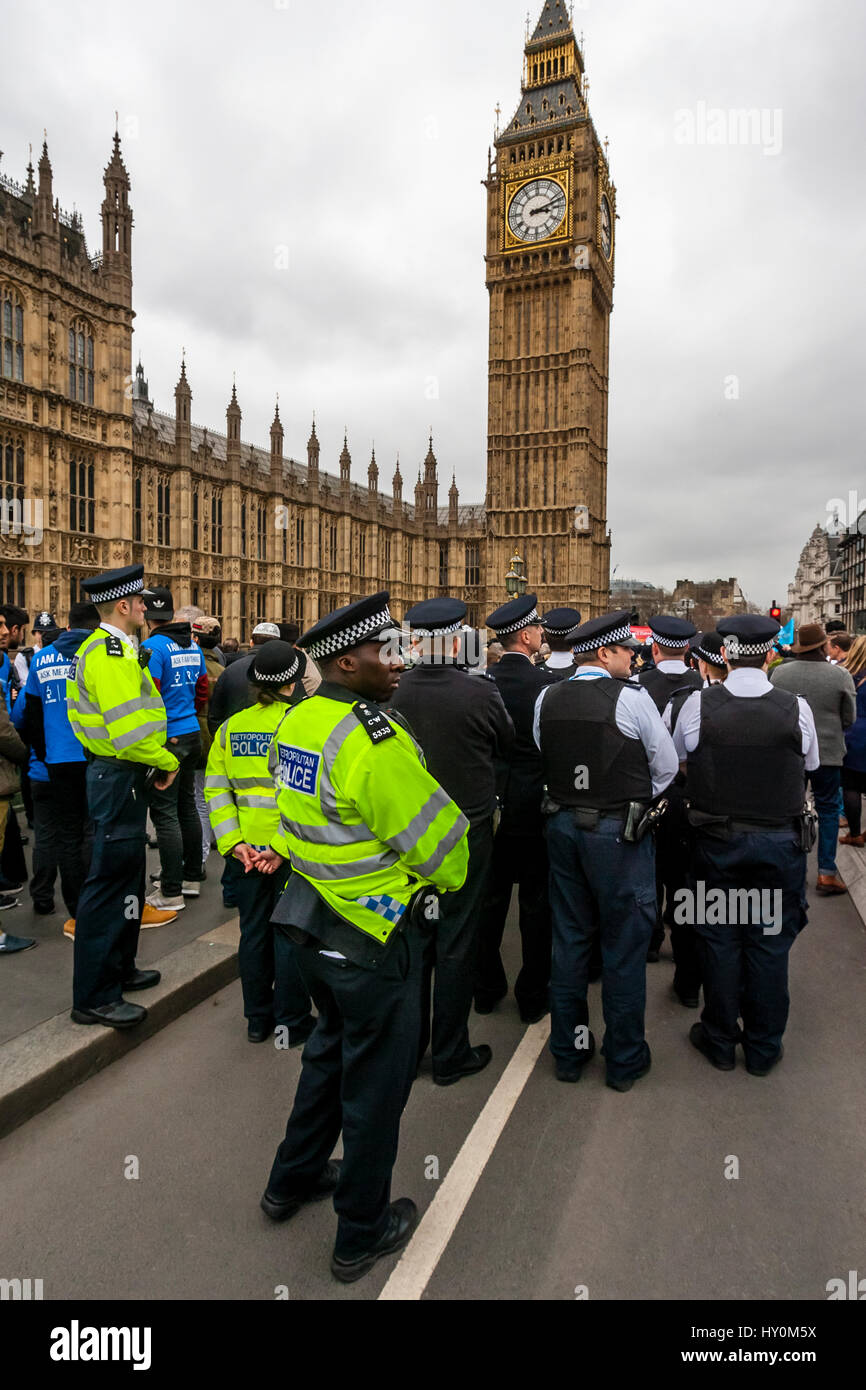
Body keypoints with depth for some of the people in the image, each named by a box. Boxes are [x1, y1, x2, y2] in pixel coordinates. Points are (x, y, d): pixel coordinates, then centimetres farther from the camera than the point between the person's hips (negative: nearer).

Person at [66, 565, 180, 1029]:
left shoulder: (108, 648, 14)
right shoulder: (110, 653, -19)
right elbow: (131, 732, -26)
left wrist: (155, 760, 10)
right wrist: (166, 761, -12)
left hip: (120, 776, 11)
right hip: (119, 778, -11)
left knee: (126, 875, 20)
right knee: (110, 881, -4)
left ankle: (119, 969, 35)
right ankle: (94, 997, 7)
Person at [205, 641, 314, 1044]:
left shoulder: (230, 728, 3)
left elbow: (216, 791, -2)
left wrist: (232, 842, -5)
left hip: (245, 848, 5)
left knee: (254, 931, 16)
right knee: (289, 934, 8)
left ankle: (257, 1018, 30)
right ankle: (291, 1023, 20)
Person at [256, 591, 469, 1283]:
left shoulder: (296, 721, 0)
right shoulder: (373, 740, -27)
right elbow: (438, 839, -18)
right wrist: (448, 876, 1)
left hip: (315, 924, 8)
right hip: (374, 940, -8)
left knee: (333, 1049, 29)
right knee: (376, 1082, 12)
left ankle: (294, 1180, 48)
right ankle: (362, 1234, 33)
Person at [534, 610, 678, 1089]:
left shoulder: (547, 700, 0)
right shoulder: (631, 698, -14)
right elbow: (667, 767, -6)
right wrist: (633, 802, 8)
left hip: (562, 826, 5)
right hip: (619, 833, -5)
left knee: (568, 940, 15)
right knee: (624, 945, 8)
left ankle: (568, 1051, 28)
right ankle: (624, 1059, 22)